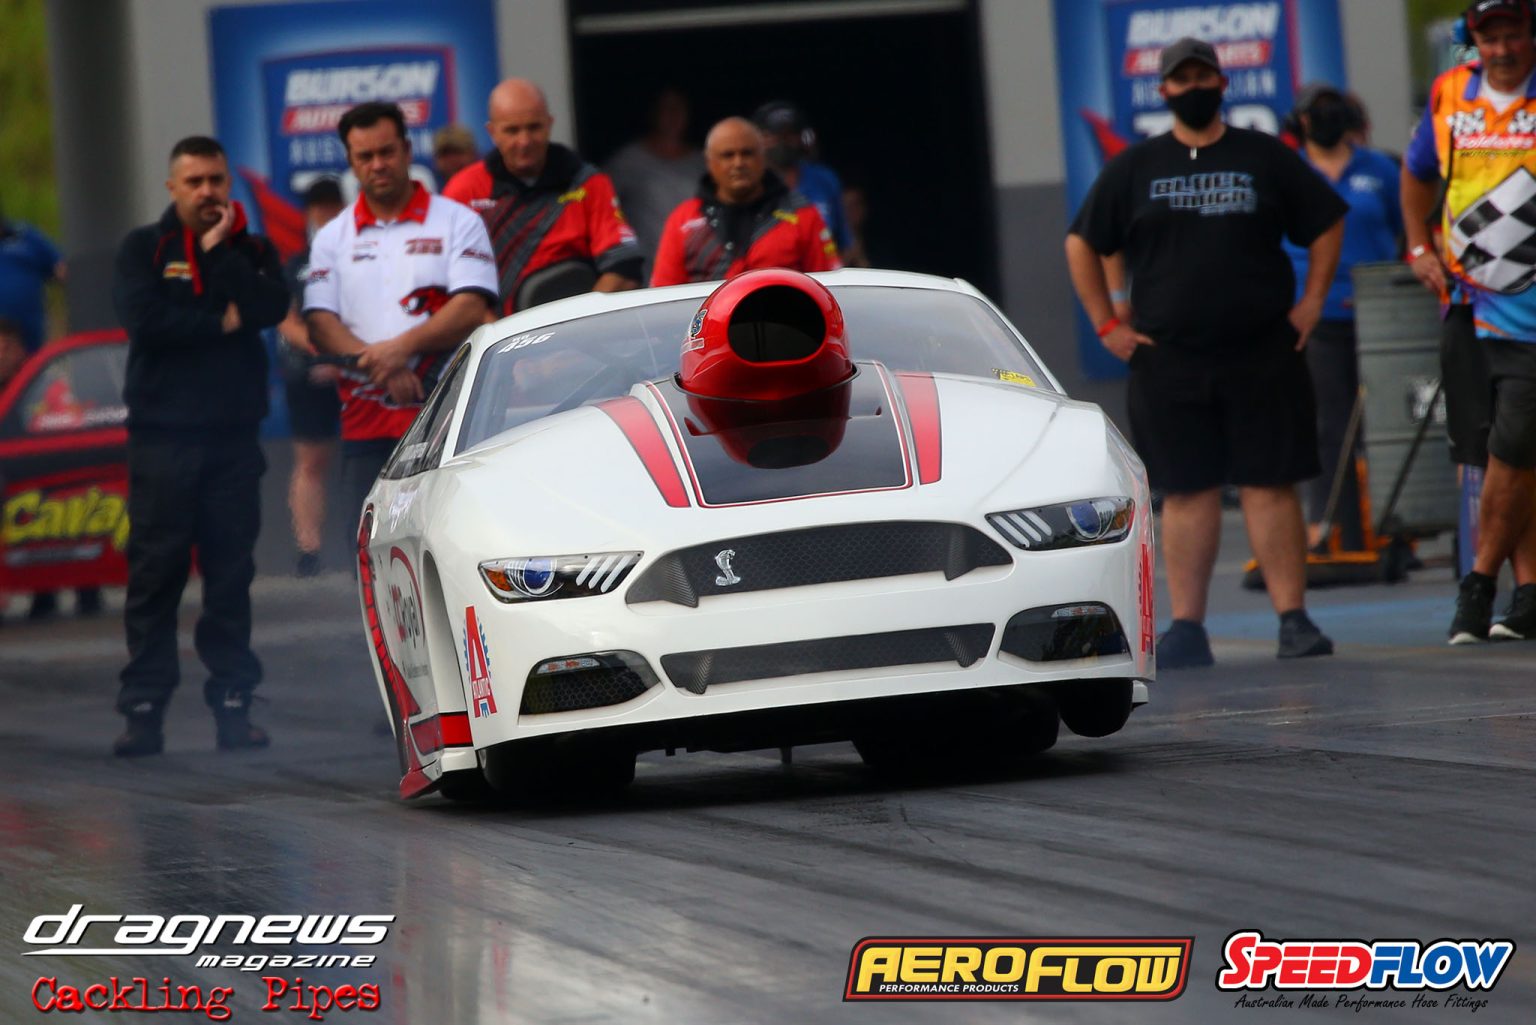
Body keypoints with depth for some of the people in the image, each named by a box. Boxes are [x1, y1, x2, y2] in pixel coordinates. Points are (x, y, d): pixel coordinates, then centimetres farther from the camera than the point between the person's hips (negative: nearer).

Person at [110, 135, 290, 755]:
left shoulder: (251, 250, 11)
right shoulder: (143, 249, 6)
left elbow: (270, 308, -8)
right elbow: (142, 318, -11)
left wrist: (218, 251, -8)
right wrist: (221, 323, -7)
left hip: (233, 433, 2)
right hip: (162, 434, -2)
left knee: (232, 575, 2)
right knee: (155, 572, -5)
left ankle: (233, 703, 5)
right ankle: (144, 709, -4)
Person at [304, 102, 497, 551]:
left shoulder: (457, 222, 7)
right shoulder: (333, 239, 14)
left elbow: (471, 310, -5)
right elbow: (320, 324, 3)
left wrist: (400, 348, -17)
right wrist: (378, 364, -14)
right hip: (366, 423, 3)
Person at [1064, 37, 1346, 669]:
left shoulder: (1266, 159, 7)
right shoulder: (1133, 169, 9)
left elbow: (1327, 224, 15)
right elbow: (1083, 245, 14)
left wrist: (1311, 302, 6)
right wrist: (1107, 325, 7)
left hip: (1263, 355, -1)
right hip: (1168, 362, 1)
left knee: (1270, 486, -3)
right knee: (1186, 491, 1)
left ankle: (1292, 618, -3)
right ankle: (1187, 627, 4)